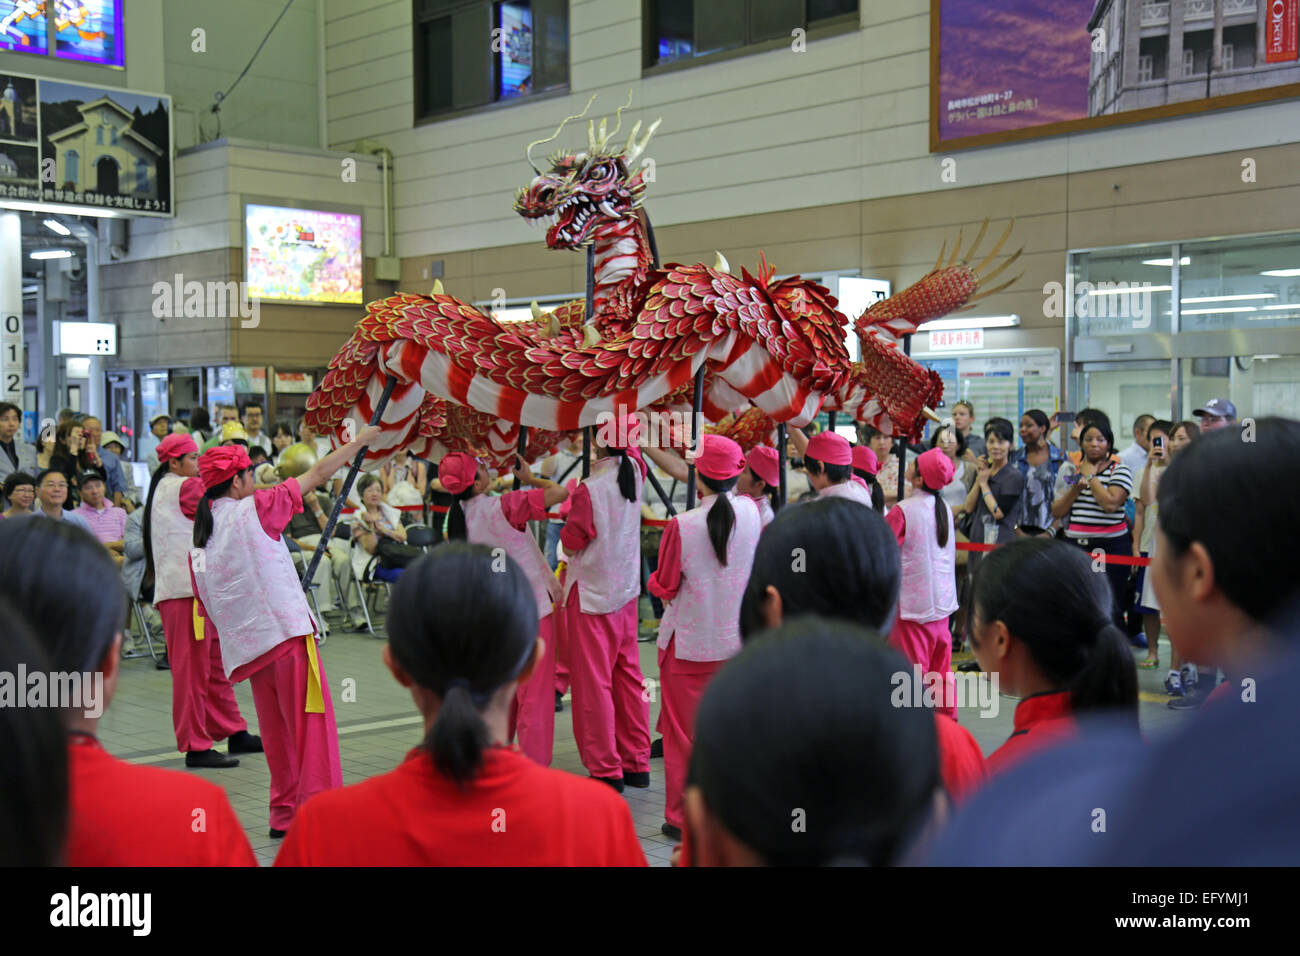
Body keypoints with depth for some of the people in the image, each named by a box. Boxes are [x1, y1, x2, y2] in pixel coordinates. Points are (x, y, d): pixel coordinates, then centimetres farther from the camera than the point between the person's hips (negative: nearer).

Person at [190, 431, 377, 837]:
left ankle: (284, 813, 19)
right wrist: (360, 440, 10)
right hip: (288, 633, -7)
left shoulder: (199, 540, 11)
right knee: (312, 723, -4)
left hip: (247, 648, 7)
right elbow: (318, 474, 0)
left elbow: (207, 608, 15)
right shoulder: (255, 508, -6)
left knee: (277, 733, 15)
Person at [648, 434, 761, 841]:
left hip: (688, 643, -3)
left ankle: (683, 819, 15)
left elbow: (664, 587, -9)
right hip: (738, 640, 4)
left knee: (684, 731, 8)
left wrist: (654, 580, 12)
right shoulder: (752, 511, -7)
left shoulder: (681, 525, -19)